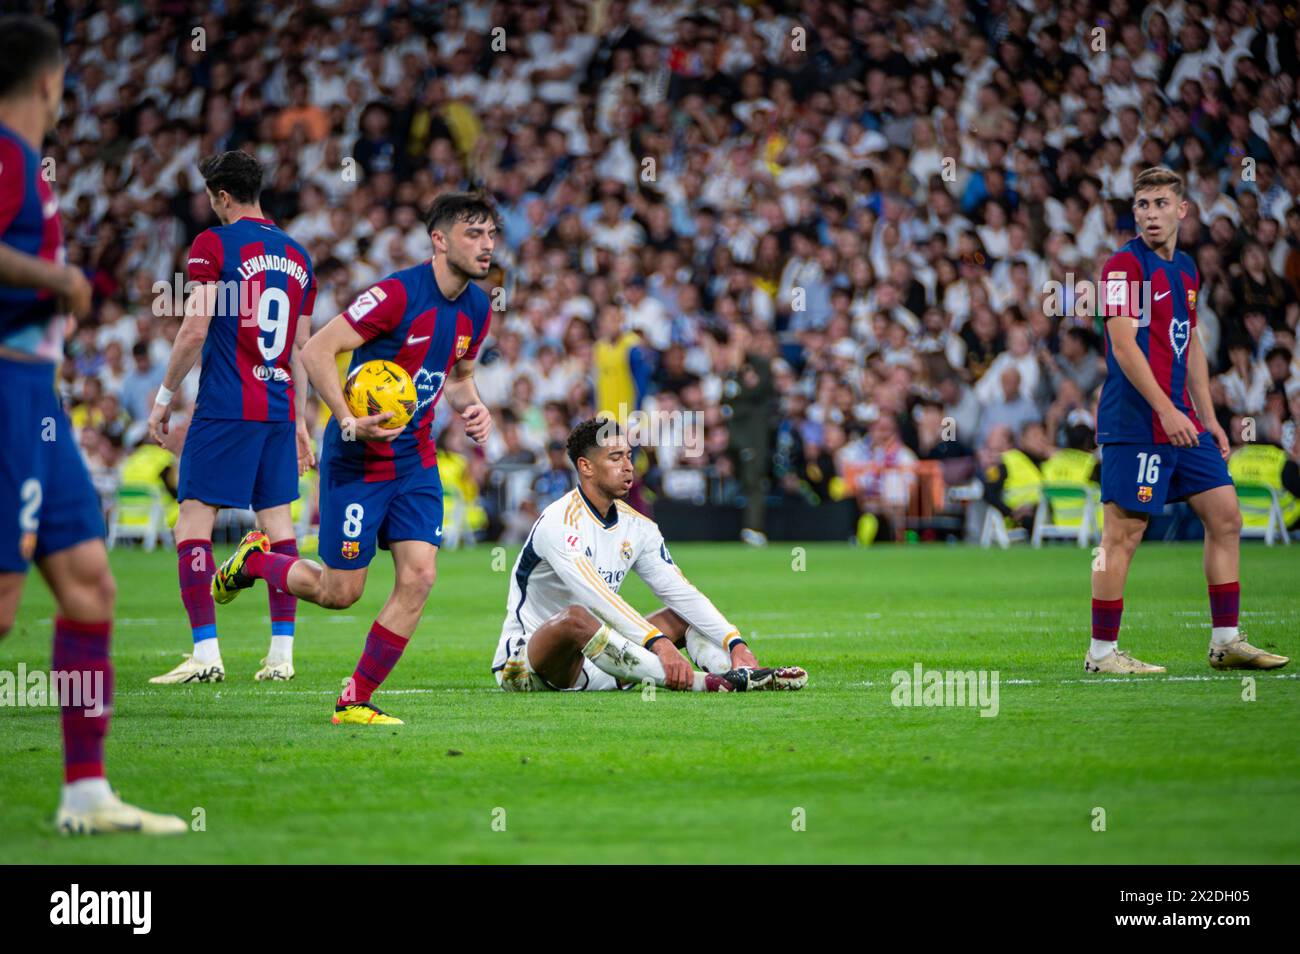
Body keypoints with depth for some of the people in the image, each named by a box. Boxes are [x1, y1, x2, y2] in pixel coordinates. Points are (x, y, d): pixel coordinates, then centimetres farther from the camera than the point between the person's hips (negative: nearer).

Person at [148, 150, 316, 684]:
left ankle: (206, 653, -10)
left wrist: (165, 395, -1)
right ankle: (281, 654, 6)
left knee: (193, 524, -3)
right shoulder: (296, 255, 13)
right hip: (280, 409, 6)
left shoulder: (214, 244, -5)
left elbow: (195, 329, -11)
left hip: (225, 407, -6)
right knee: (278, 524, 8)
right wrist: (301, 423, 21)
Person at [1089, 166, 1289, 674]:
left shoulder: (1185, 269, 16)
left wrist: (1208, 419, 18)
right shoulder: (1125, 264, -10)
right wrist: (1166, 411, -22)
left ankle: (1226, 641, 14)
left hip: (1181, 421, 9)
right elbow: (1124, 346, -17)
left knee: (1225, 516, 7)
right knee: (1124, 532, -7)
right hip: (1134, 423, -9)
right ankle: (1101, 652, 0)